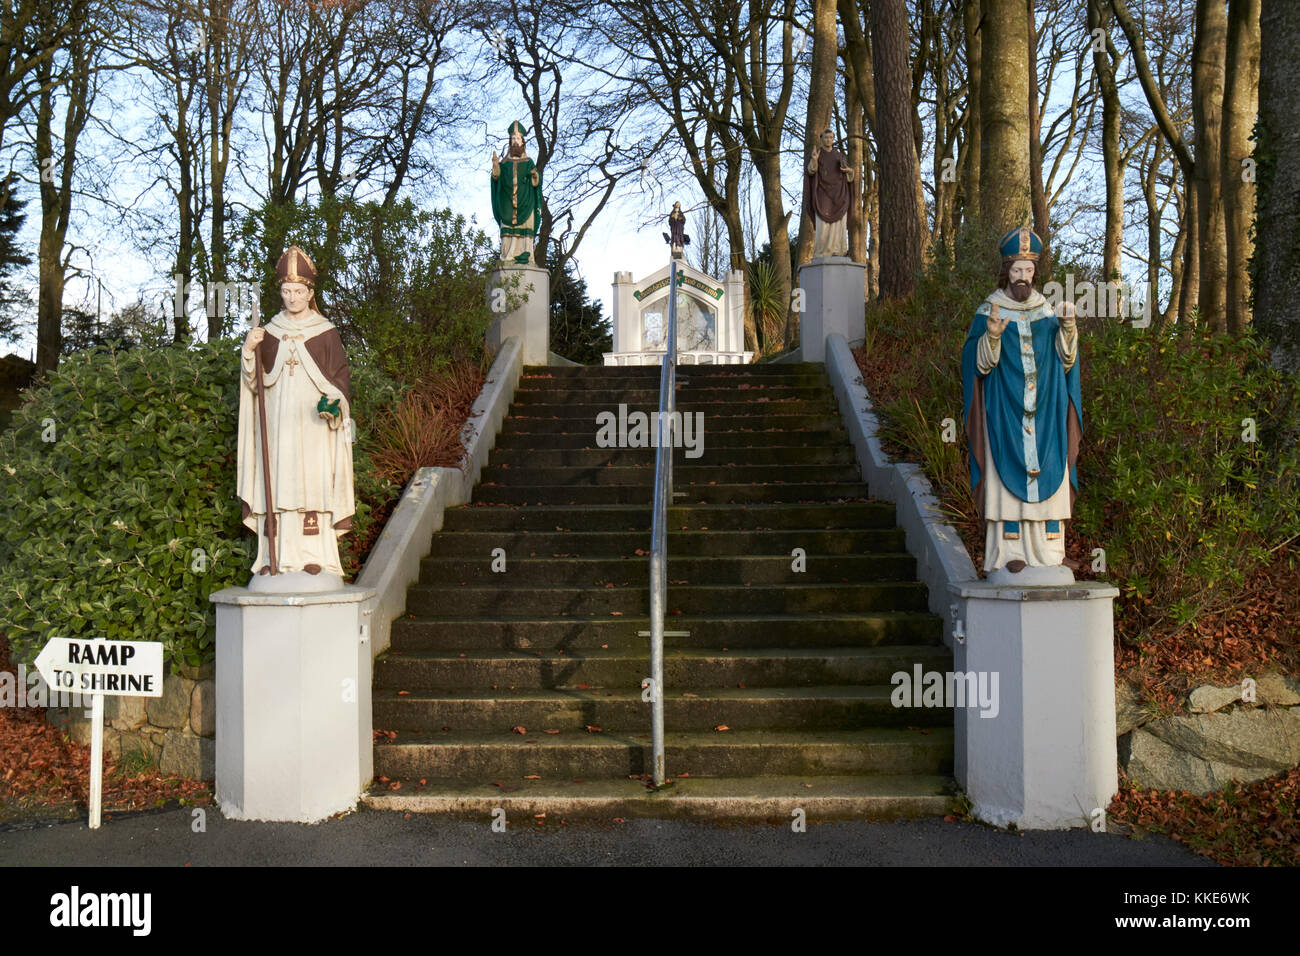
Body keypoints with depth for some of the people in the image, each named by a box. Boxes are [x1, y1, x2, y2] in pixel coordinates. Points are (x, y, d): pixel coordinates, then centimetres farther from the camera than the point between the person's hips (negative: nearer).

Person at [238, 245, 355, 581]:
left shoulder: (326, 333, 4)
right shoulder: (269, 333, 11)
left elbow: (341, 377, 4)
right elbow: (256, 381, 8)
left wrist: (334, 401, -15)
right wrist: (249, 352, -9)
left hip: (313, 422, -2)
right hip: (278, 422, 3)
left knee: (312, 481, -7)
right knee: (277, 483, -1)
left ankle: (314, 555, -4)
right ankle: (275, 557, 2)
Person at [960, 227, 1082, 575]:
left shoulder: (1046, 311, 10)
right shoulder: (988, 311, 1)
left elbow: (1064, 359, 6)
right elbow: (980, 363, -7)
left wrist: (1068, 328, -9)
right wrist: (992, 335, -24)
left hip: (1043, 408, 3)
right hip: (1005, 409, -3)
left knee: (1046, 470, 1)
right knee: (1008, 474, -7)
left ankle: (1049, 549, 5)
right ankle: (1010, 550, -5)